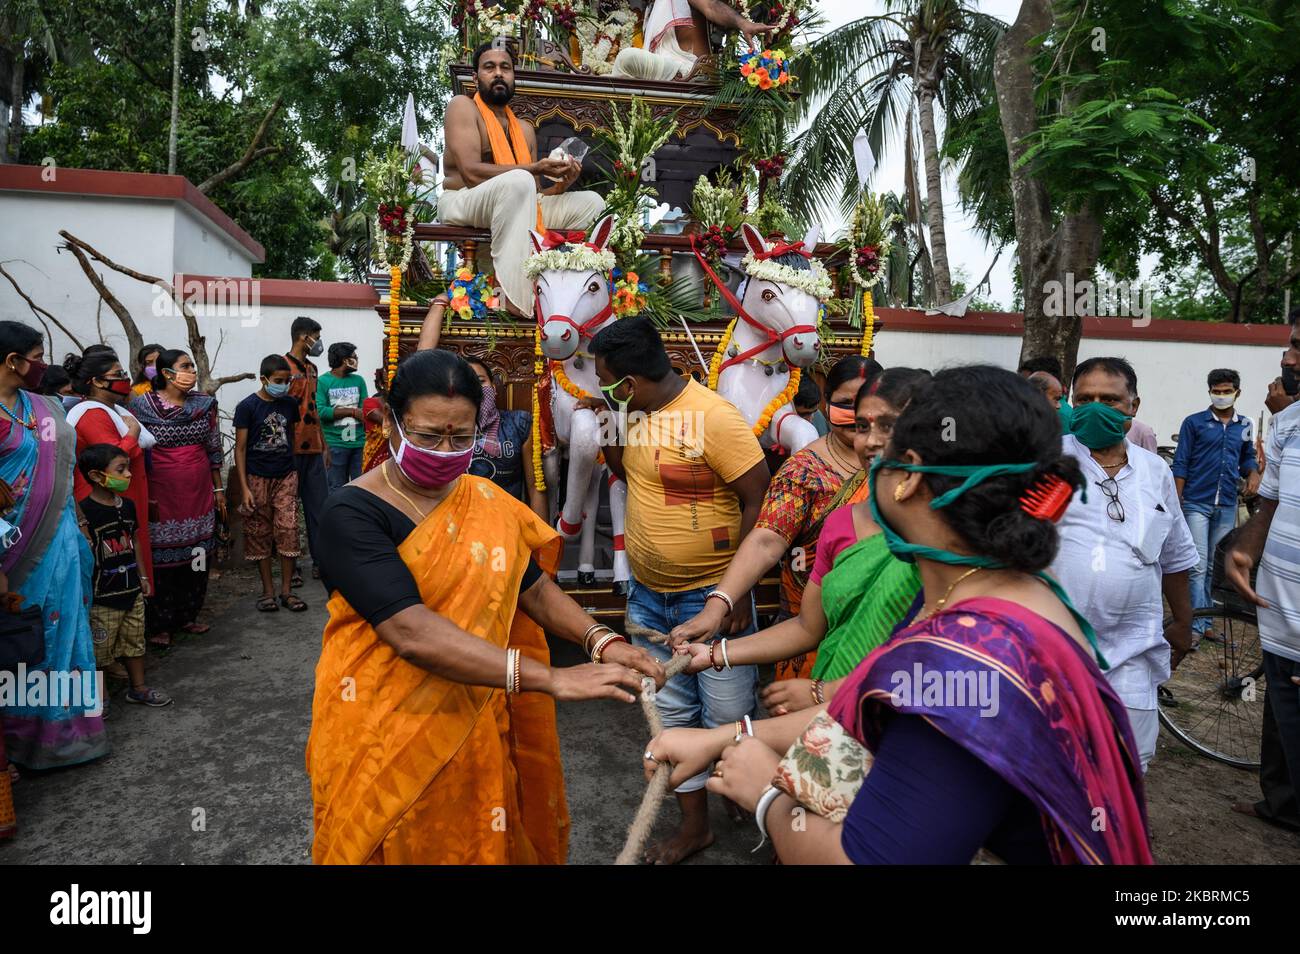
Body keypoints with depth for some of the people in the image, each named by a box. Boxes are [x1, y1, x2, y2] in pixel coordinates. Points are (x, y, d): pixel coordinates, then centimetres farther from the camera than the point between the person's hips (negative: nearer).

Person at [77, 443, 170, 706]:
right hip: (102, 596, -7)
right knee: (100, 649, 7)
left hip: (132, 589, 7)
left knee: (135, 642, 18)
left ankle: (138, 688, 32)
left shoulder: (127, 505, 5)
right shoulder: (85, 512, -17)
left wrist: (142, 576, 18)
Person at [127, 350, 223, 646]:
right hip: (161, 497, -3)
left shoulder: (205, 404, 6)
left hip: (199, 495, 3)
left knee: (197, 556, 8)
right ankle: (159, 624, 16)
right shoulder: (141, 406, -4)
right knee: (162, 558, 3)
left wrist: (219, 490, 10)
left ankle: (187, 616, 25)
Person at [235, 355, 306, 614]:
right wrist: (244, 488, -10)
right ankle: (268, 590, 15)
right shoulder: (247, 407, -7)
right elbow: (240, 448, -6)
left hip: (286, 477, 3)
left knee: (288, 532, -2)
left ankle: (286, 591, 7)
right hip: (257, 479, -3)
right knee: (260, 535, 5)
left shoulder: (290, 404, 4)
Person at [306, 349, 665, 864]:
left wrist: (601, 640, -20)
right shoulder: (352, 514, -19)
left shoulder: (486, 501, 1)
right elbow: (411, 632, -30)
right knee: (406, 847, 14)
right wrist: (549, 678, -35)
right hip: (388, 730, -4)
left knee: (480, 840, 20)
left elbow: (534, 586, 0)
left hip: (477, 721, 5)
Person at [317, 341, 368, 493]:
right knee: (337, 489, 5)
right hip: (336, 445, -4)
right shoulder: (323, 381, -3)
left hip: (360, 443, 4)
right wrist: (352, 411, -9)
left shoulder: (359, 380, 10)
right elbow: (321, 411, -12)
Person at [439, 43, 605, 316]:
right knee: (518, 181, -38)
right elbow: (471, 173, -14)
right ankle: (515, 298, -42)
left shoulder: (525, 129, 20)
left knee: (591, 202, -3)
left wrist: (561, 185, -6)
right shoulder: (463, 106, 1)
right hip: (462, 203, -7)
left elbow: (533, 194, 16)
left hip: (512, 207, 7)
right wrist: (534, 169, -17)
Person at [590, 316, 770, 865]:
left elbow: (759, 500, -17)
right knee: (672, 714, 16)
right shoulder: (636, 413, 3)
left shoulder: (713, 416, -20)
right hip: (648, 595, 7)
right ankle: (694, 825, 34)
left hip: (710, 595, -7)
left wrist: (738, 587, -17)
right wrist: (611, 429, -3)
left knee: (727, 719, 6)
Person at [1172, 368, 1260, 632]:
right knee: (1197, 566, -8)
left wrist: (1253, 473, 0)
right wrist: (1176, 502, -7)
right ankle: (1196, 625, -5)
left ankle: (1206, 622, 21)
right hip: (1197, 504, -4)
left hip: (1227, 506, 4)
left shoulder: (1245, 425, 10)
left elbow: (1247, 457, 24)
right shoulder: (1194, 422, -1)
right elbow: (1180, 465, -2)